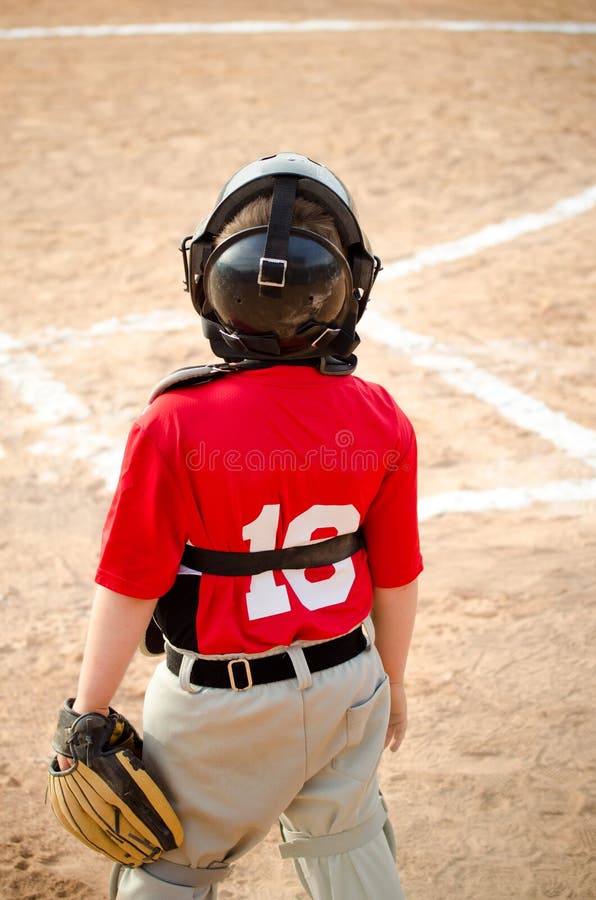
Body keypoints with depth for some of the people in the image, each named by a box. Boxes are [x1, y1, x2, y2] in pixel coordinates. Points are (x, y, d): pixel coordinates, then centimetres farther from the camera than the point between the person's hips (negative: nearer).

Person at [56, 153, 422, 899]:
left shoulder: (175, 425, -24)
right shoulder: (381, 422, -12)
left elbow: (129, 591, -17)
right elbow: (396, 579, -1)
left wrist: (89, 713, -3)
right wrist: (391, 680, 16)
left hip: (222, 704, -3)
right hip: (347, 684, 4)